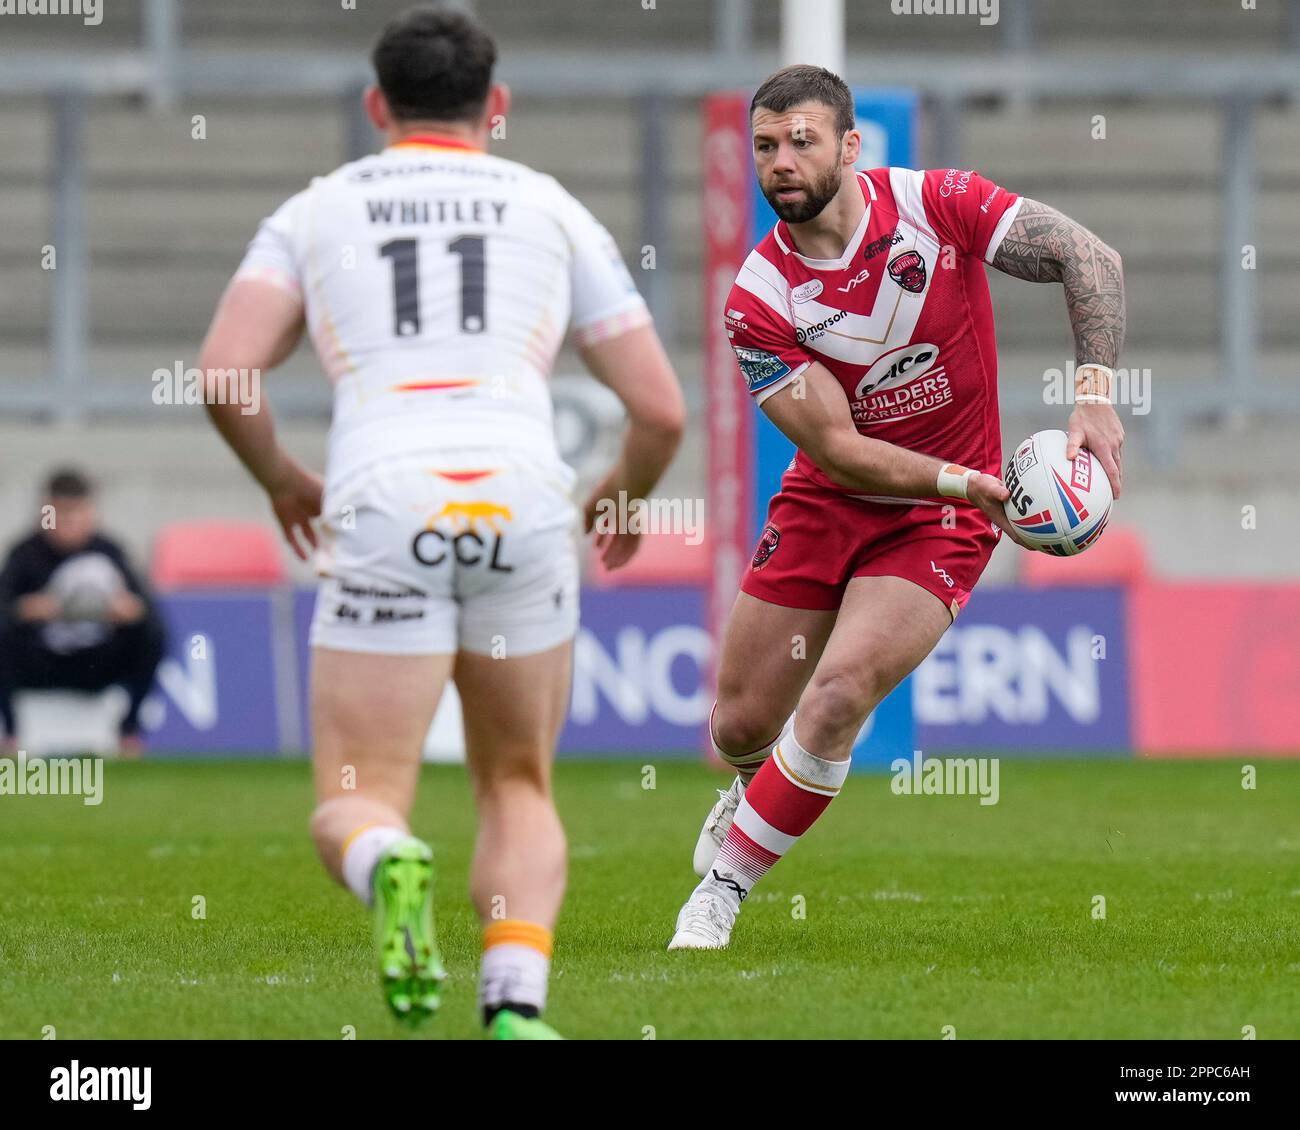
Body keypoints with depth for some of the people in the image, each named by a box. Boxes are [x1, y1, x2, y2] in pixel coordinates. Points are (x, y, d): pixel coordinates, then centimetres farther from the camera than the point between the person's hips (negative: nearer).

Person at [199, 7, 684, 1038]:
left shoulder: (315, 210, 19)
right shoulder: (553, 210, 21)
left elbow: (224, 374, 5)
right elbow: (661, 411, 17)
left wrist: (281, 483, 24)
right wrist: (620, 505, 38)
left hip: (385, 508, -1)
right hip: (523, 498, 1)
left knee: (354, 803, 6)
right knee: (519, 790, 19)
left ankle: (387, 863, -32)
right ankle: (516, 1009, -5)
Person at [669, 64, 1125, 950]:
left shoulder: (936, 205, -16)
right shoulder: (759, 301, -14)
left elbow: (1091, 259, -14)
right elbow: (839, 450, -17)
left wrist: (1094, 396, -26)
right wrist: (980, 484, -28)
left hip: (941, 521, -2)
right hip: (824, 507, 2)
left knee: (838, 694, -22)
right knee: (740, 727, 8)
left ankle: (720, 892, -7)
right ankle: (761, 797, 48)